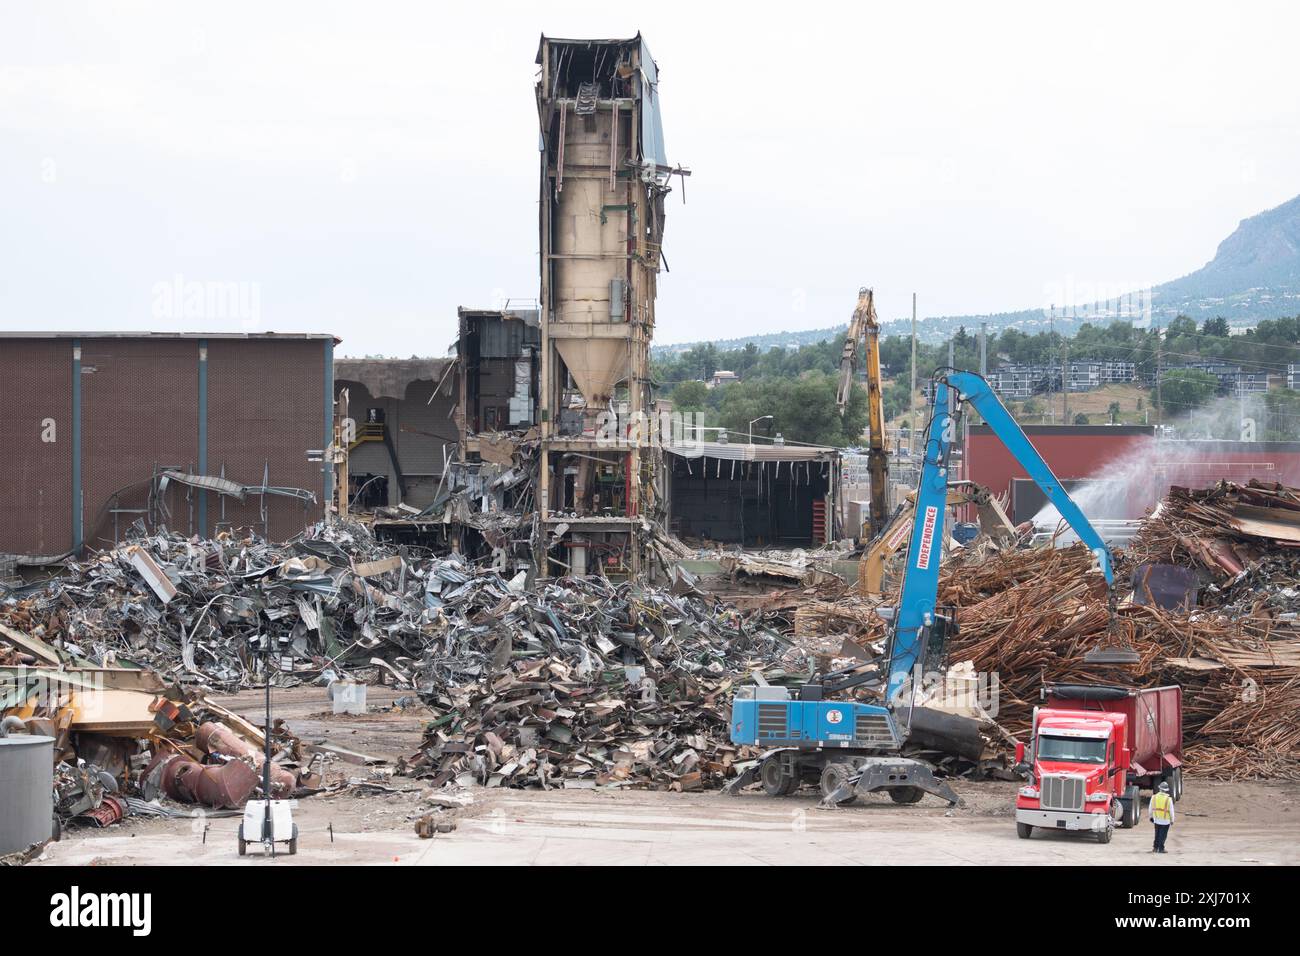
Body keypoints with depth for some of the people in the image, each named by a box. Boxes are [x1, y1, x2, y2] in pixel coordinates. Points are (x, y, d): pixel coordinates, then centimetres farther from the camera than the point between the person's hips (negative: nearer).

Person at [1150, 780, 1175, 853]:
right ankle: (1160, 848, 6)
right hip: (1165, 820, -3)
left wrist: (1151, 817, 18)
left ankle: (1155, 847, 19)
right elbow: (1171, 810, -8)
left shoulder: (1154, 797, -5)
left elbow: (1151, 808, 4)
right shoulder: (1168, 799, -14)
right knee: (1163, 835, 5)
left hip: (1156, 819, 3)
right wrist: (1172, 820, 4)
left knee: (1157, 834, 18)